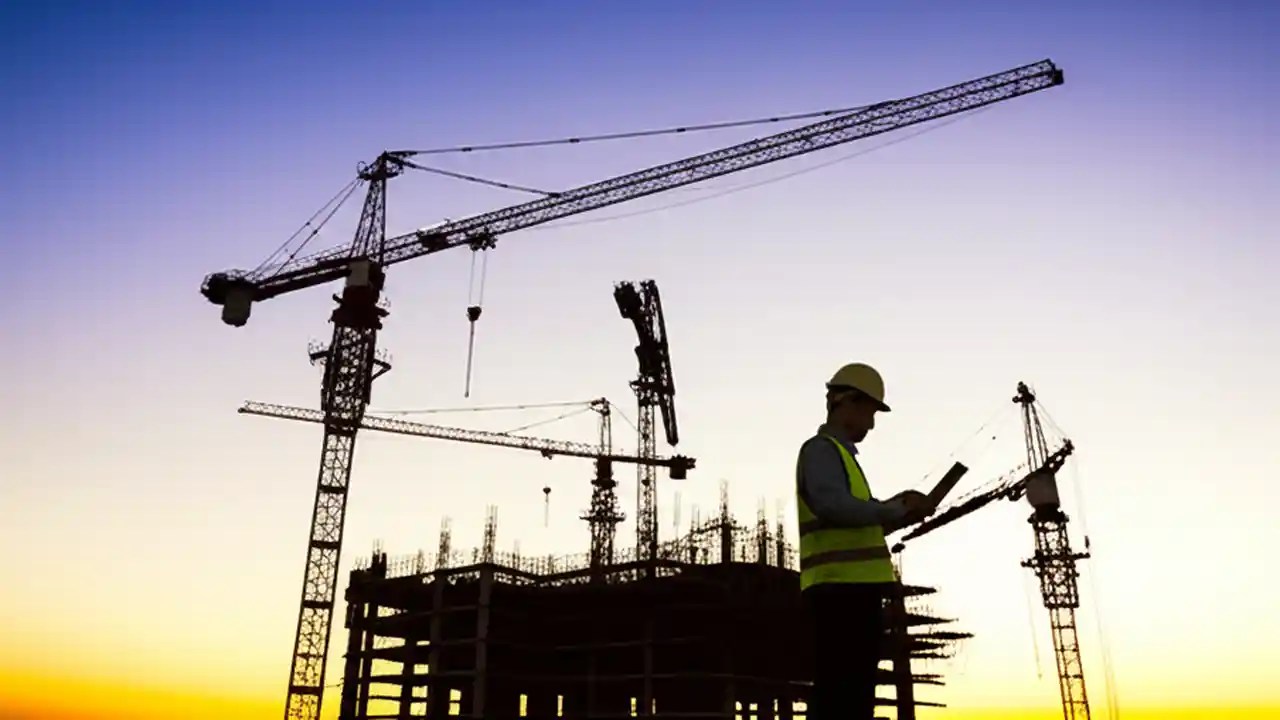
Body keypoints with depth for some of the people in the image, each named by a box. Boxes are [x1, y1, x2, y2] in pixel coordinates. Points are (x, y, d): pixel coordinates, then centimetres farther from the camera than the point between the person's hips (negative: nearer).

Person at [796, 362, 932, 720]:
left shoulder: (840, 454, 24)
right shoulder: (821, 450, -5)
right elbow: (832, 506, -23)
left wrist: (895, 512, 10)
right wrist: (894, 510, -11)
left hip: (853, 590, 10)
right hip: (840, 589, -10)